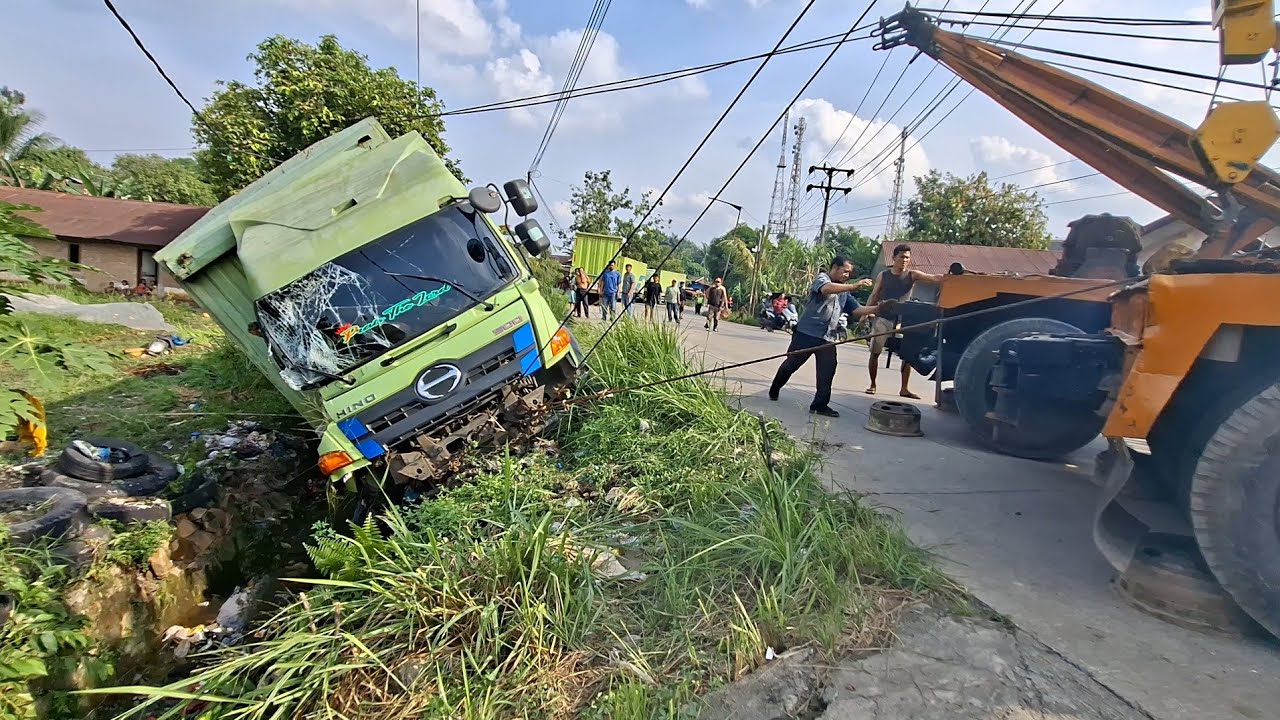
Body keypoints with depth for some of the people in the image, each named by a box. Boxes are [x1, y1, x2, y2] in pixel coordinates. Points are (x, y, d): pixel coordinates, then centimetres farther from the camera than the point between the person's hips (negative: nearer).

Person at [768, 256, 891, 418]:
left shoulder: (845, 291, 20)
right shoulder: (822, 278, -2)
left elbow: (857, 310, 11)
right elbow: (827, 289, -26)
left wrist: (879, 308, -3)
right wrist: (854, 286, -33)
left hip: (827, 338, 6)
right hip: (806, 332, -6)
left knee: (828, 370, -4)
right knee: (791, 364, 4)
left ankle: (820, 405, 3)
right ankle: (774, 390, 25)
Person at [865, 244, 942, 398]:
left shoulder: (912, 275, 1)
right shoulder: (883, 275, 2)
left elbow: (934, 278, -12)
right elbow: (873, 296, 5)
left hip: (902, 320, 1)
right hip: (882, 319, 0)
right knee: (874, 353, 1)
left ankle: (904, 389, 5)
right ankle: (872, 384, 16)